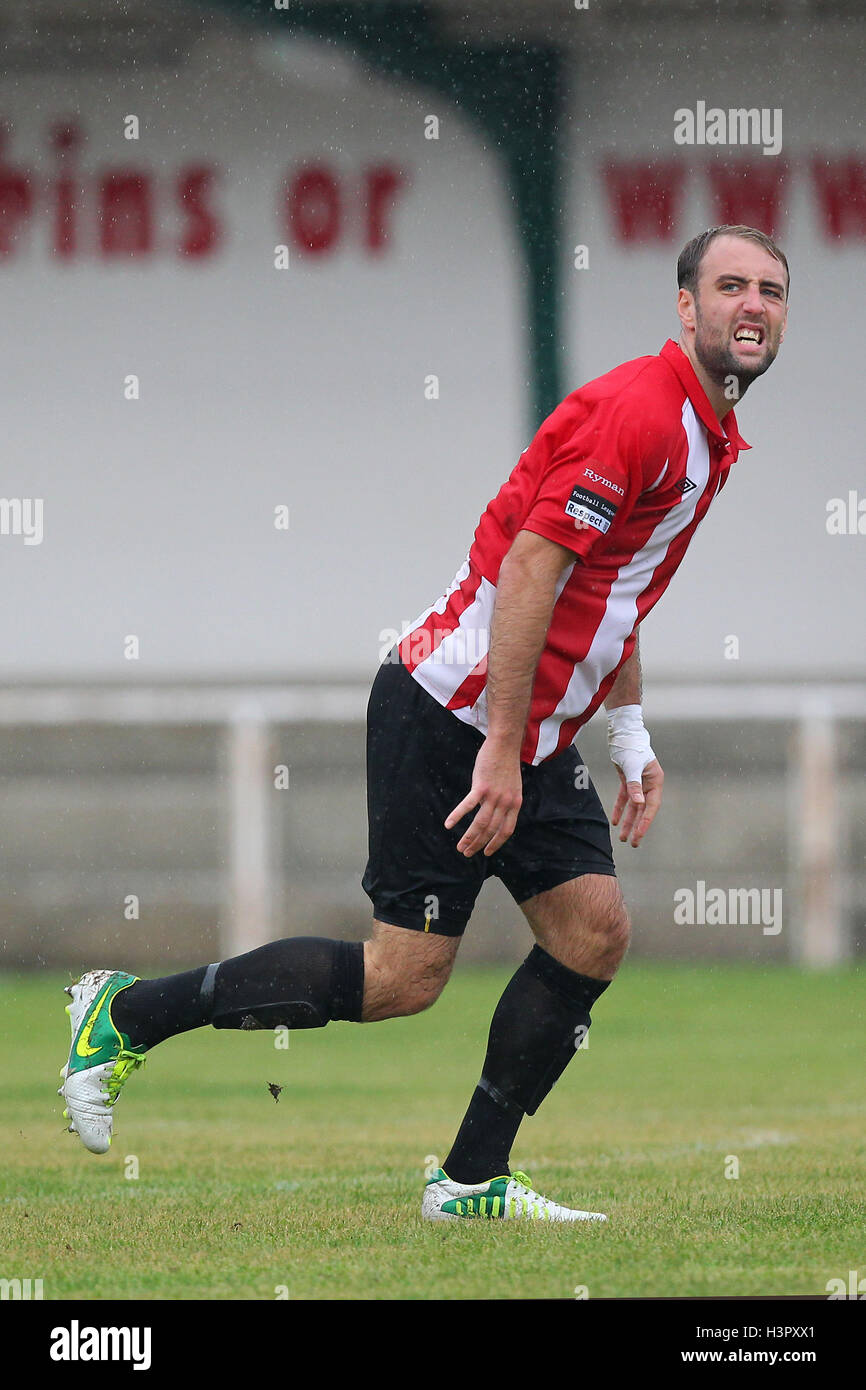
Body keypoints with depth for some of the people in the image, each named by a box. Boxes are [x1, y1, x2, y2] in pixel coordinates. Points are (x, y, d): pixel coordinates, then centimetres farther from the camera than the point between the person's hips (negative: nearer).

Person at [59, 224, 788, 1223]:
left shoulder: (708, 438, 14)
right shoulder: (639, 410, -18)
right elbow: (528, 570, -23)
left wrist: (631, 737, 20)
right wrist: (503, 754, -24)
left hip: (531, 734, 10)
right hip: (449, 716, -10)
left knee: (594, 931, -1)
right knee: (402, 977, -8)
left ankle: (473, 1179, 6)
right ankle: (126, 1013, 3)